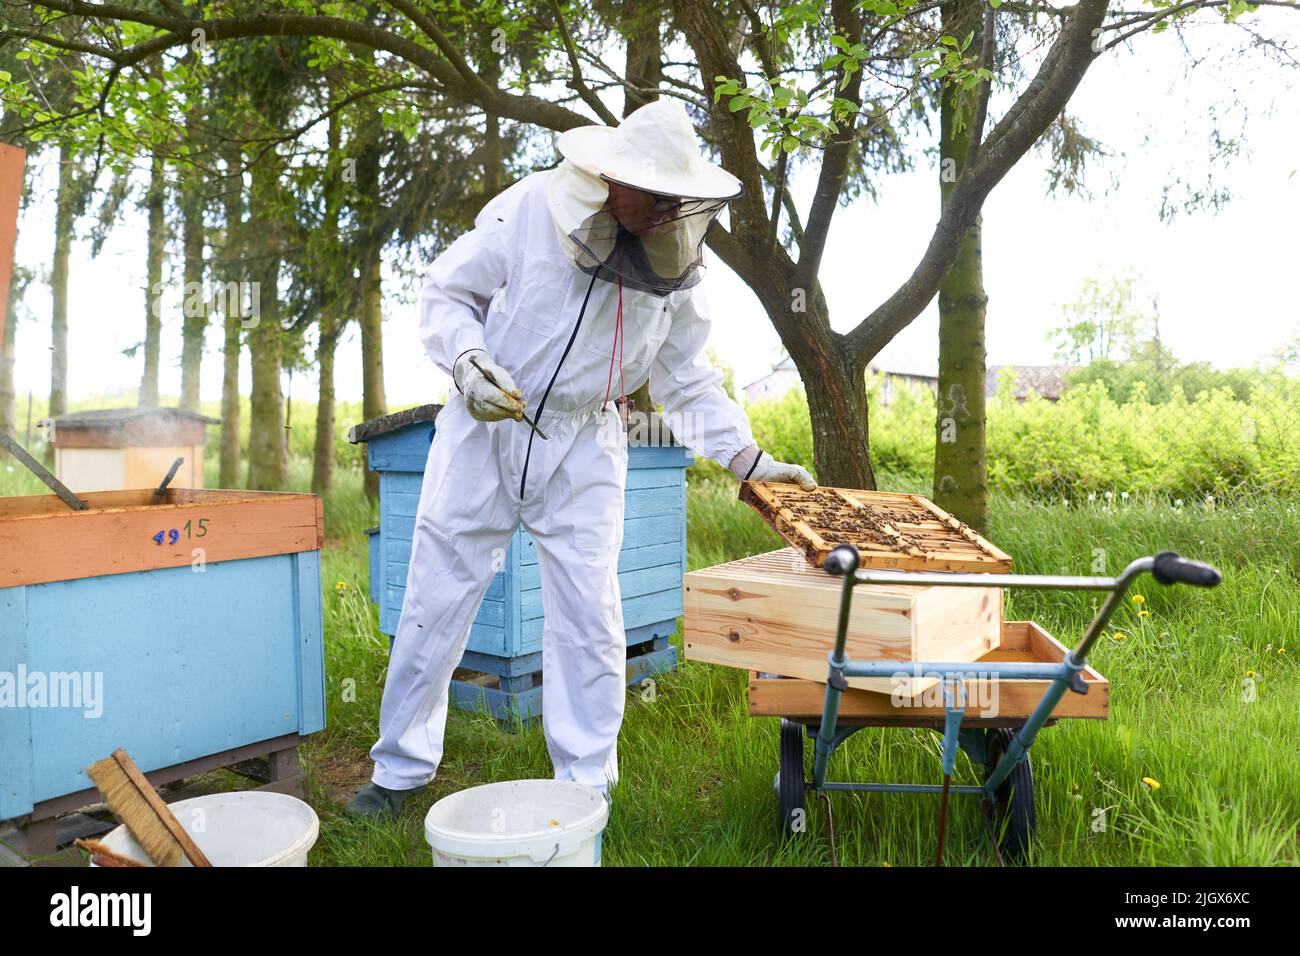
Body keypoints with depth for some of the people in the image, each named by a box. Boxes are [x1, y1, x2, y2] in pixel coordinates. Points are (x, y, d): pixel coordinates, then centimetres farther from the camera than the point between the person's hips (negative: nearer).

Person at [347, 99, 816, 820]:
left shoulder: (674, 262, -2)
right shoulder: (529, 209, -11)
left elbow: (684, 376, 5)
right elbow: (446, 292, -3)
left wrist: (748, 459, -4)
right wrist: (467, 361, -23)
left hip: (584, 448, 2)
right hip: (485, 428, -1)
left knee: (589, 618, 1)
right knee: (435, 602, 6)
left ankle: (585, 786, 19)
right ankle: (401, 768, 25)